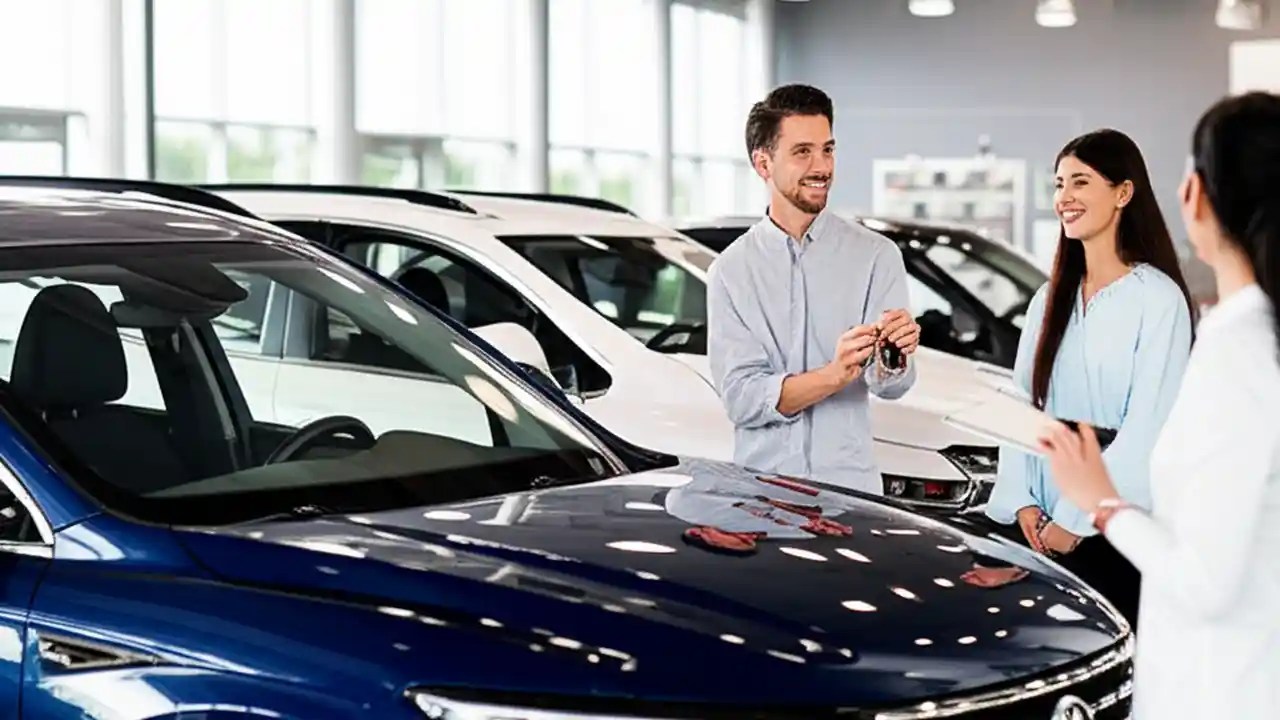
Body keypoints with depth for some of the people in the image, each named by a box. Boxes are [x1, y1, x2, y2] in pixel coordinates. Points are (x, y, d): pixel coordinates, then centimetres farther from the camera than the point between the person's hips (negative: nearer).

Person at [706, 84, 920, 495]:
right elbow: (740, 398, -5)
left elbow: (890, 386, -3)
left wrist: (893, 360, -26)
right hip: (758, 484, 0)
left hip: (849, 487, 0)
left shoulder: (876, 256, 4)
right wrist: (835, 375, -20)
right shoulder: (731, 271, 5)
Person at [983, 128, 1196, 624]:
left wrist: (1076, 519, -14)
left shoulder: (1158, 299, -9)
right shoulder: (1051, 299, 13)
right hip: (1040, 526, 6)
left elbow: (1146, 429, -14)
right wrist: (1021, 501, -1)